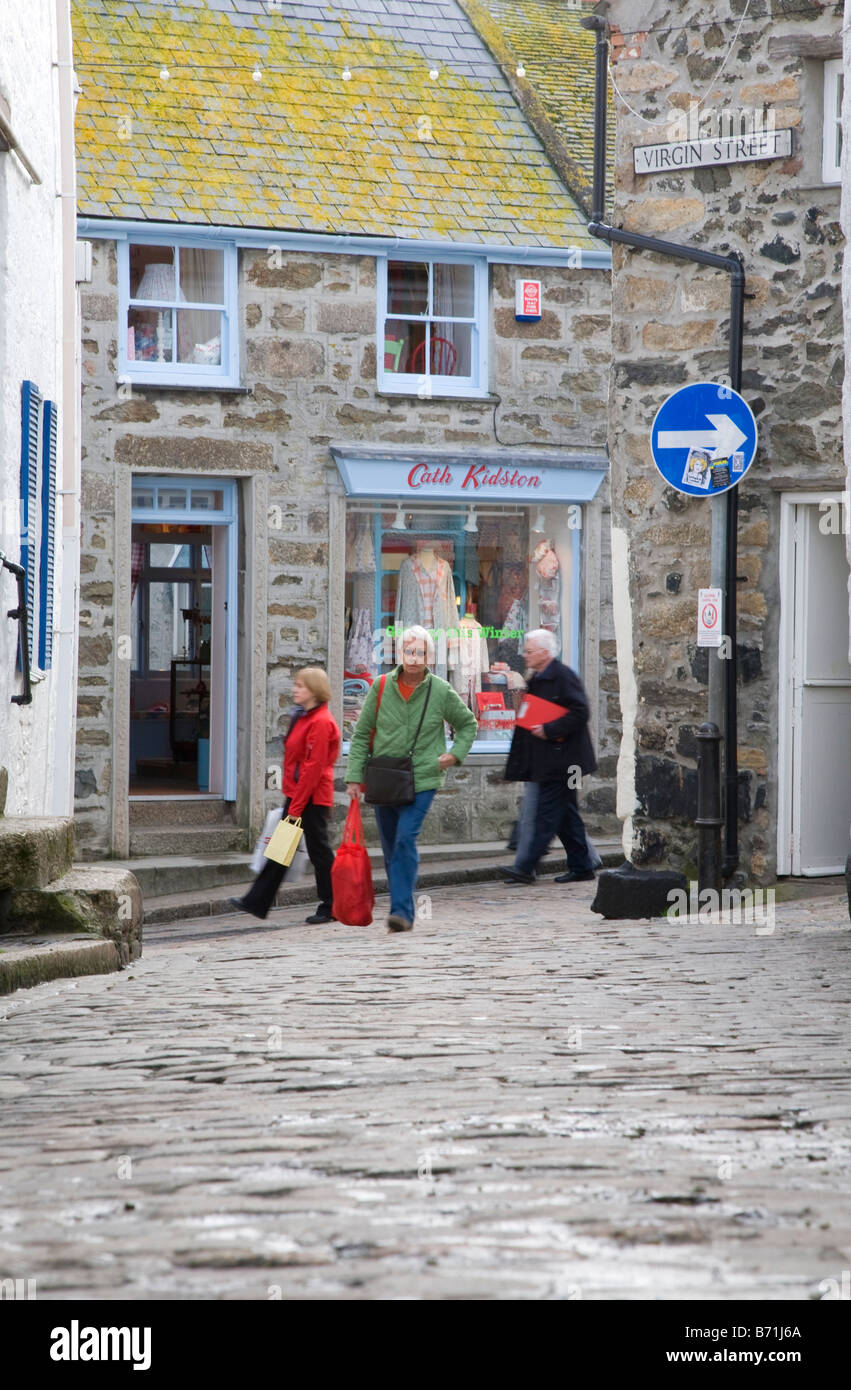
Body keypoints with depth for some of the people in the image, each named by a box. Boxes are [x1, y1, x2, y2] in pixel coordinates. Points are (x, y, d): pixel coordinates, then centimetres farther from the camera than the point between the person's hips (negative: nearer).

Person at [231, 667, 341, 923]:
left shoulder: (321, 722, -17)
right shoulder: (302, 718, 14)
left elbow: (313, 767, -20)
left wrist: (296, 806, -20)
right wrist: (291, 798, 17)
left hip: (312, 797, -10)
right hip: (296, 794, 10)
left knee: (318, 849, 0)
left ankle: (331, 908, 9)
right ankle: (257, 901, 12)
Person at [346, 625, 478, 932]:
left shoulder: (441, 692, -2)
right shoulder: (382, 687, 0)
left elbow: (468, 724, 16)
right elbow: (361, 733, 5)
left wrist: (455, 754, 2)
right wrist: (355, 776, -1)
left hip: (422, 781, -3)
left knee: (405, 840, -18)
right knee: (390, 848, 9)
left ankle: (402, 910, -20)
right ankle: (402, 905, 24)